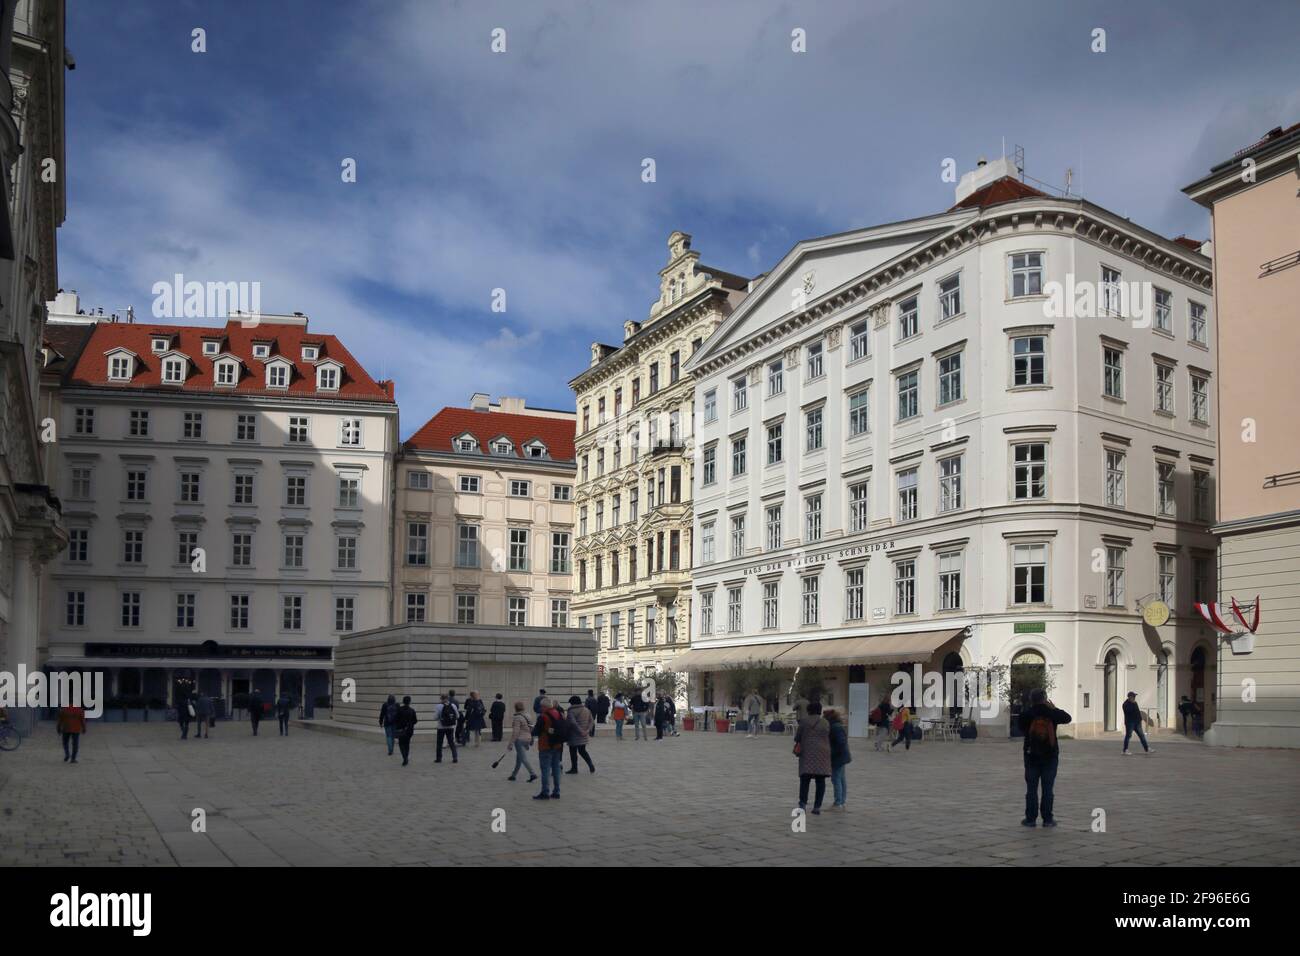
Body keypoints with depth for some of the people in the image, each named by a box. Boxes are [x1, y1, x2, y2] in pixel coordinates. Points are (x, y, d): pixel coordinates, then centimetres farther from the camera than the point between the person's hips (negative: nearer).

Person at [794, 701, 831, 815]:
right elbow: (829, 738, 10)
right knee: (820, 780, 4)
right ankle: (817, 806, 2)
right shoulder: (826, 723, 7)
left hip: (808, 752, -2)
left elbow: (798, 736, 2)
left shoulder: (805, 720, -2)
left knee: (805, 779, 0)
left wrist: (797, 743, 22)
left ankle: (803, 803, -13)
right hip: (823, 753, 2)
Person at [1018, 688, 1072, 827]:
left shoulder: (1026, 714, -7)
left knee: (1031, 788, 6)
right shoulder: (1052, 712, -6)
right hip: (1050, 755, 0)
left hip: (1031, 755, 0)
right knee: (1048, 788, 6)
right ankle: (1047, 819, 6)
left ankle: (1030, 818, 6)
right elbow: (1067, 718, 13)